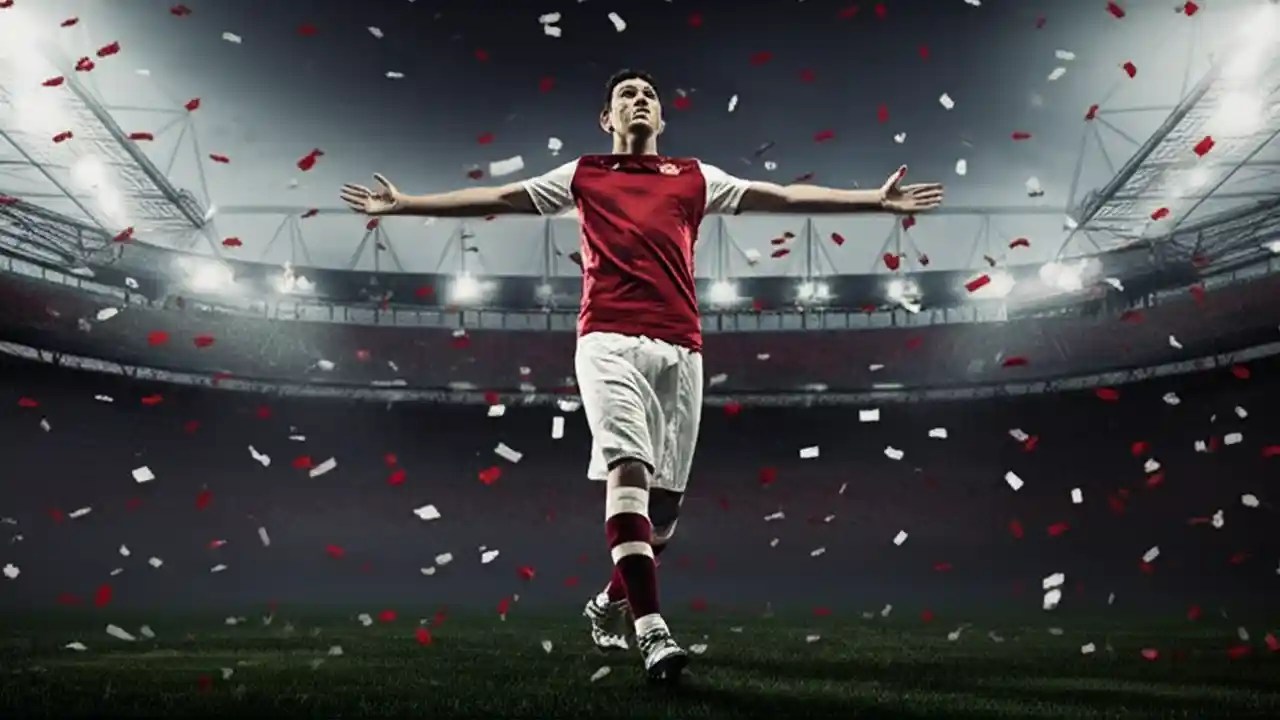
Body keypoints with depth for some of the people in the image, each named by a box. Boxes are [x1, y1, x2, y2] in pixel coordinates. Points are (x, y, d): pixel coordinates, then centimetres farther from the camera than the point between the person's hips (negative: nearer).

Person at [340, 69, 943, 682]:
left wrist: (877, 200, 21)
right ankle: (651, 630, -20)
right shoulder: (583, 176, 18)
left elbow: (785, 197, 22)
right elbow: (495, 198, 20)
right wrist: (402, 203, 18)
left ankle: (612, 603, 29)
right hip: (610, 341, -2)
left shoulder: (695, 177, 21)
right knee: (628, 469, -22)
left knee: (665, 494, 5)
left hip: (680, 347, 3)